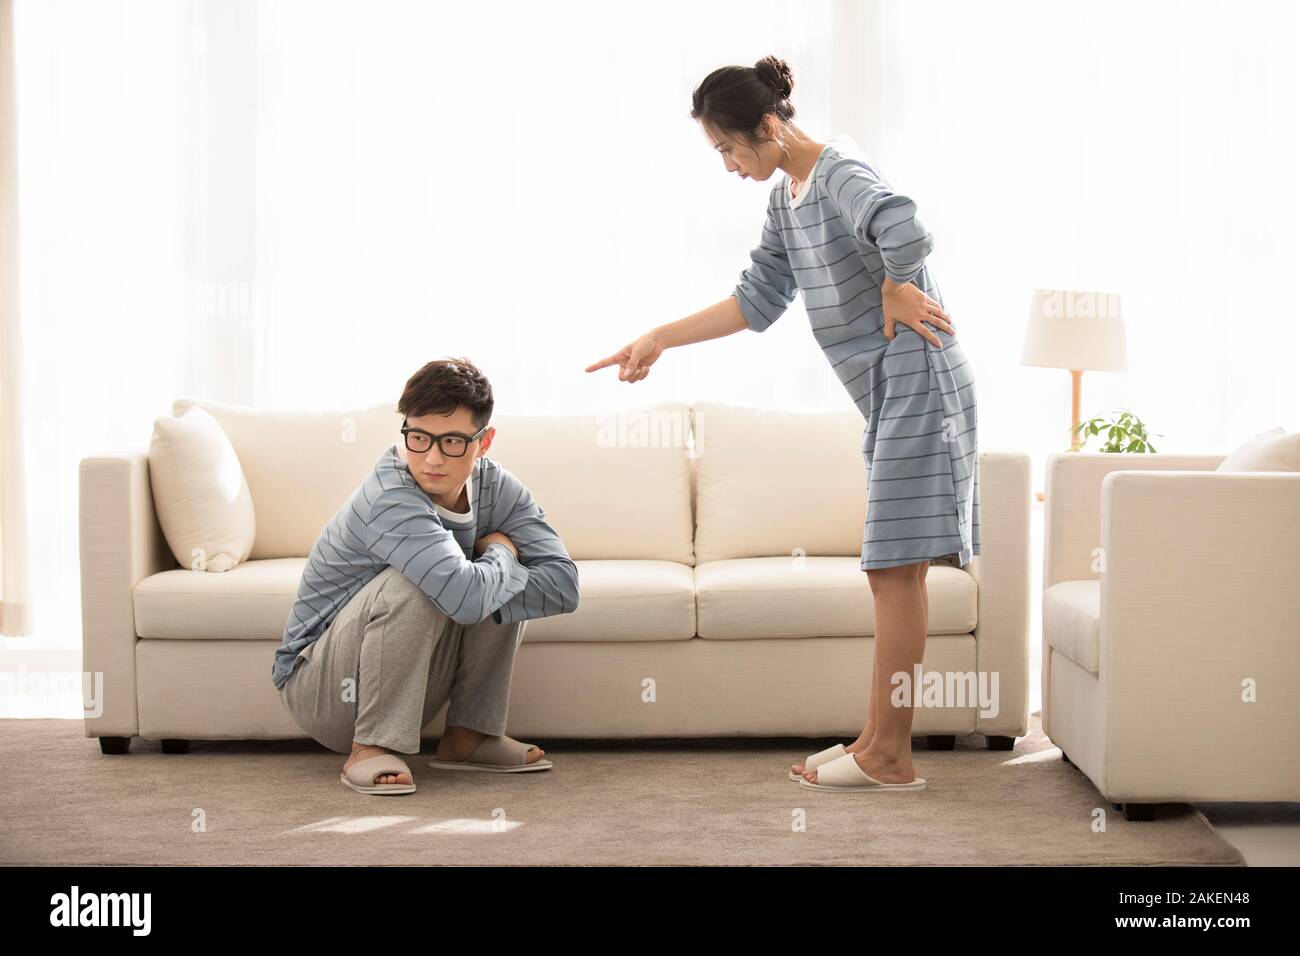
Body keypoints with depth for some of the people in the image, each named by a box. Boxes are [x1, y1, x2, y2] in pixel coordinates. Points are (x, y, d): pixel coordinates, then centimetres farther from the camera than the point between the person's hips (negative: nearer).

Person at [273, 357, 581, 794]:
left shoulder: (495, 487, -7)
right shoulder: (389, 499, -29)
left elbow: (564, 585, -15)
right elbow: (467, 597, -41)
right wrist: (501, 553, -20)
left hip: (409, 682, 7)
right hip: (318, 688, -7)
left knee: (505, 581, -7)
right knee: (411, 584, -31)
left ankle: (467, 736, 1)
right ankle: (371, 747, -19)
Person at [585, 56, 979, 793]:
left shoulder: (842, 175, -16)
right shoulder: (788, 197, 15)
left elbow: (904, 230, -38)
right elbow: (758, 300, 19)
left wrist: (895, 288, -18)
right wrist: (659, 340, 15)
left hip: (918, 381, -10)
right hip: (890, 394, 10)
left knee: (896, 566, -8)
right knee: (894, 568, 11)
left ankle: (889, 757, -2)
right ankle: (880, 736, 17)